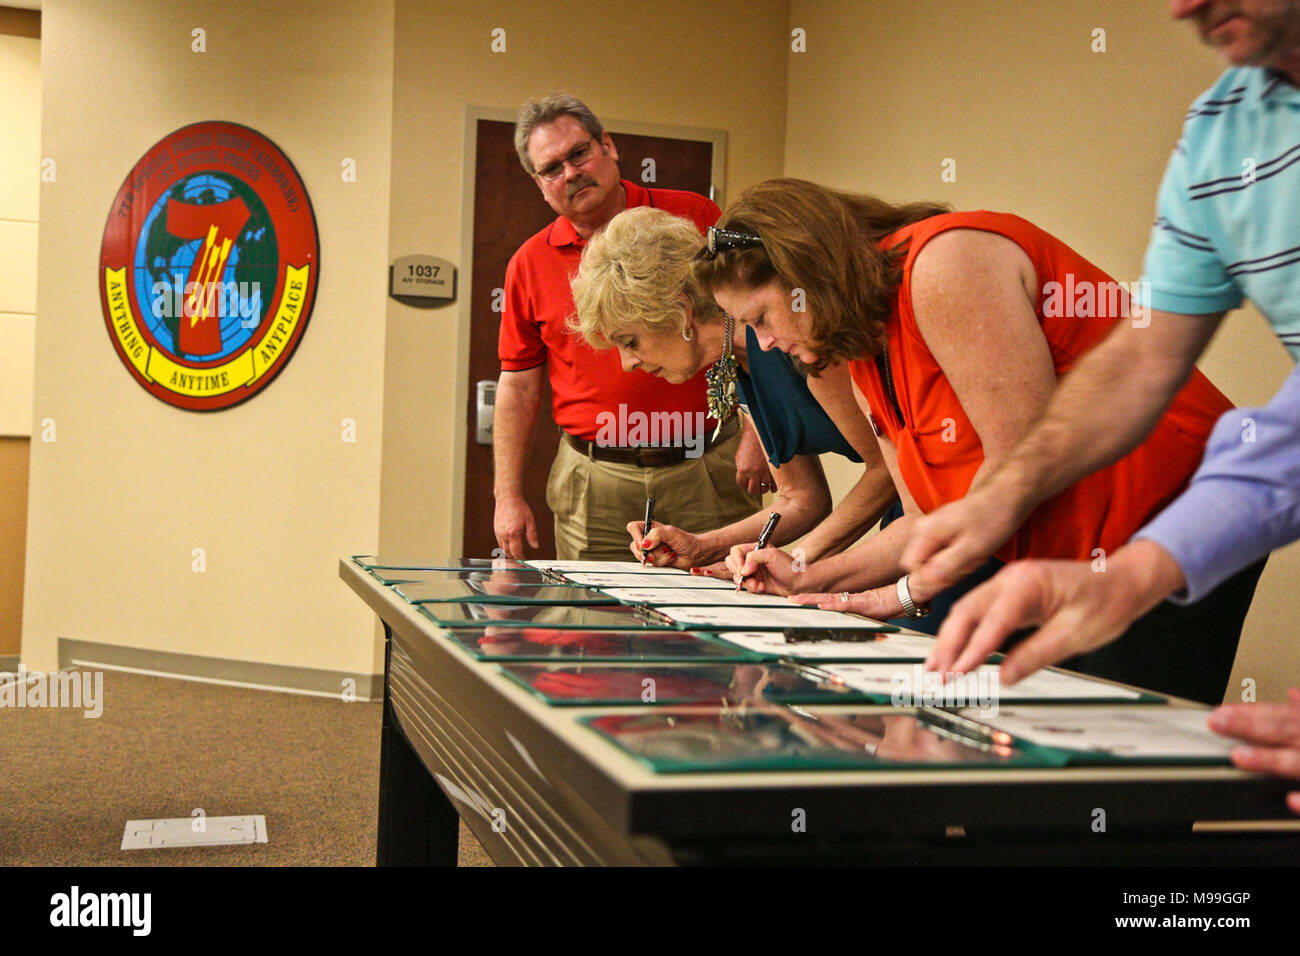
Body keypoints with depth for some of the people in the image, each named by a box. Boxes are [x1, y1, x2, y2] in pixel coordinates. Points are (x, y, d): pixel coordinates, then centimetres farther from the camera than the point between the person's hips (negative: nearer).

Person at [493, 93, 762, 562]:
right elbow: (518, 386, 8)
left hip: (707, 470, -1)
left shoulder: (693, 217, 1)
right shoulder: (530, 264, 5)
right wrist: (508, 496, 2)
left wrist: (758, 432, -4)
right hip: (596, 483, 1)